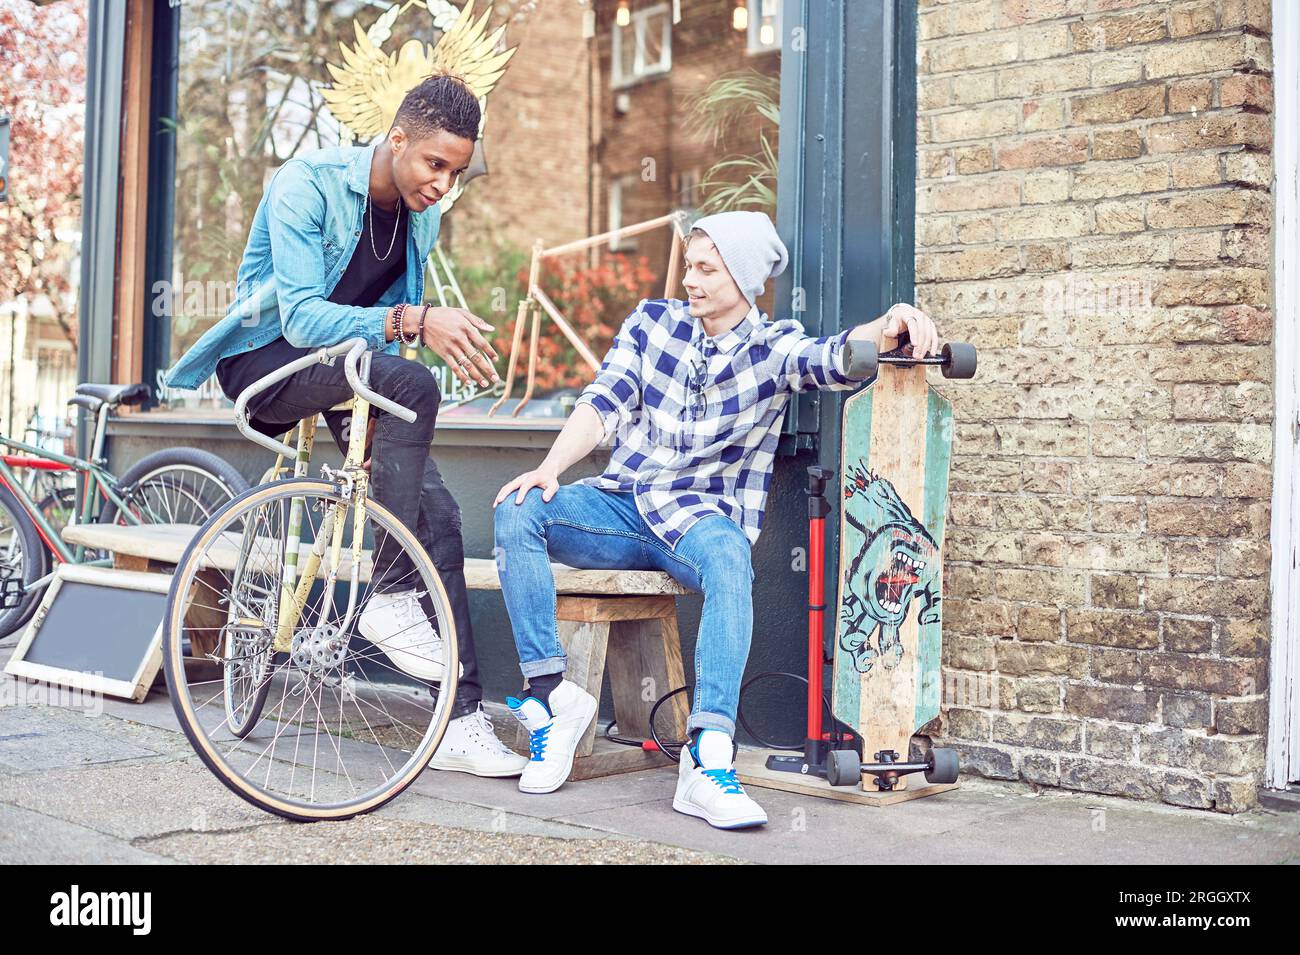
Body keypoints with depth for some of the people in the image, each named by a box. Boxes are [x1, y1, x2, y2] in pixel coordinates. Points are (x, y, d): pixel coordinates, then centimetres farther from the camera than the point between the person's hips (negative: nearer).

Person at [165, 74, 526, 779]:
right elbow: (302, 317, -30)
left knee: (438, 511, -11)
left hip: (345, 365, 6)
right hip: (268, 359, -6)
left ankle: (461, 724, -8)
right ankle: (390, 597, -27)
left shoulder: (421, 212, 2)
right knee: (412, 384, -34)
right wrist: (413, 322, -44)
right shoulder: (307, 185, -19)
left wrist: (380, 424, -1)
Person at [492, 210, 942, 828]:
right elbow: (603, 405, 3)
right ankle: (551, 696, -20)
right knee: (518, 513, -24)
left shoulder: (773, 348, 3)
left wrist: (890, 324, -40)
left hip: (707, 515, -3)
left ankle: (707, 762, -45)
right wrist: (550, 468, -14)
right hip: (620, 502, 3)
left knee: (728, 557, -38)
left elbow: (837, 359, -18)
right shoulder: (652, 321, 11)